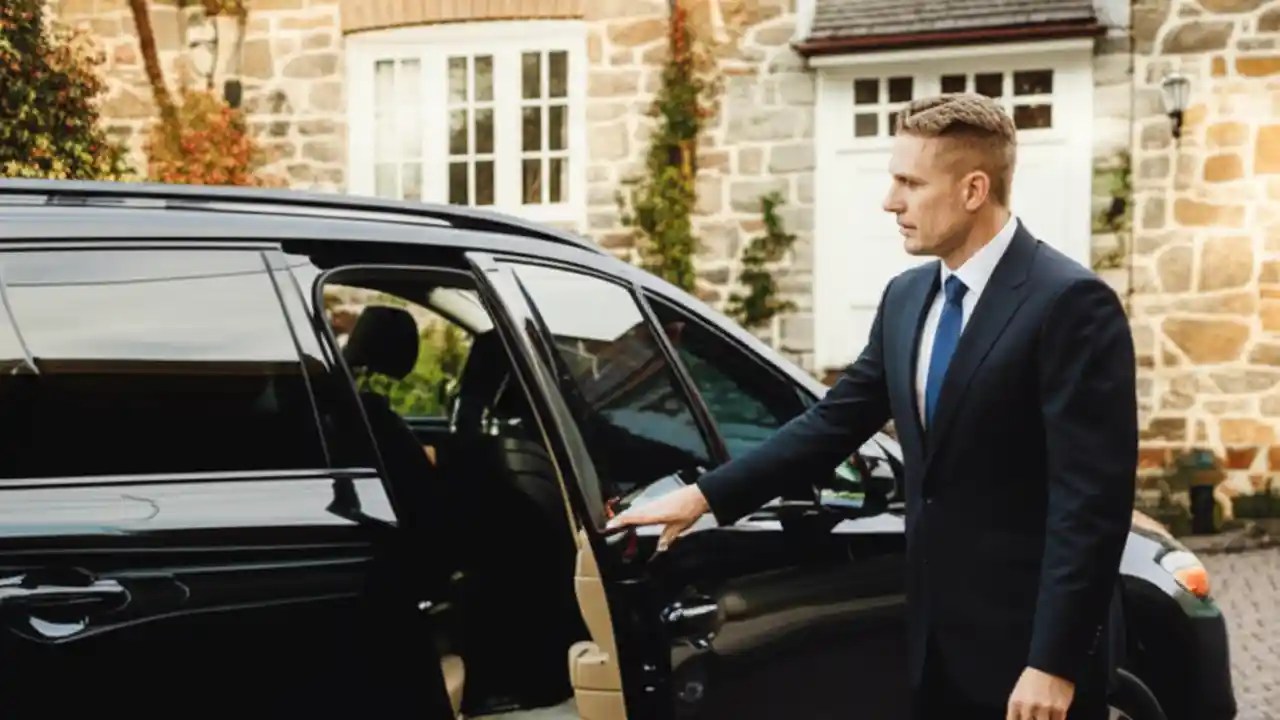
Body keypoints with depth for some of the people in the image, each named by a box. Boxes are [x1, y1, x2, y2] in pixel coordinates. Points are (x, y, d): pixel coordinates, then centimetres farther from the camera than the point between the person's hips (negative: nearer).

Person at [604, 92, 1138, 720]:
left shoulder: (1070, 303, -15)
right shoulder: (907, 298, 9)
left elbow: (1092, 497, -19)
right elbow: (836, 419, 15)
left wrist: (1055, 663, -21)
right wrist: (704, 496, 9)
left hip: (1031, 647, -7)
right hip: (939, 640, 7)